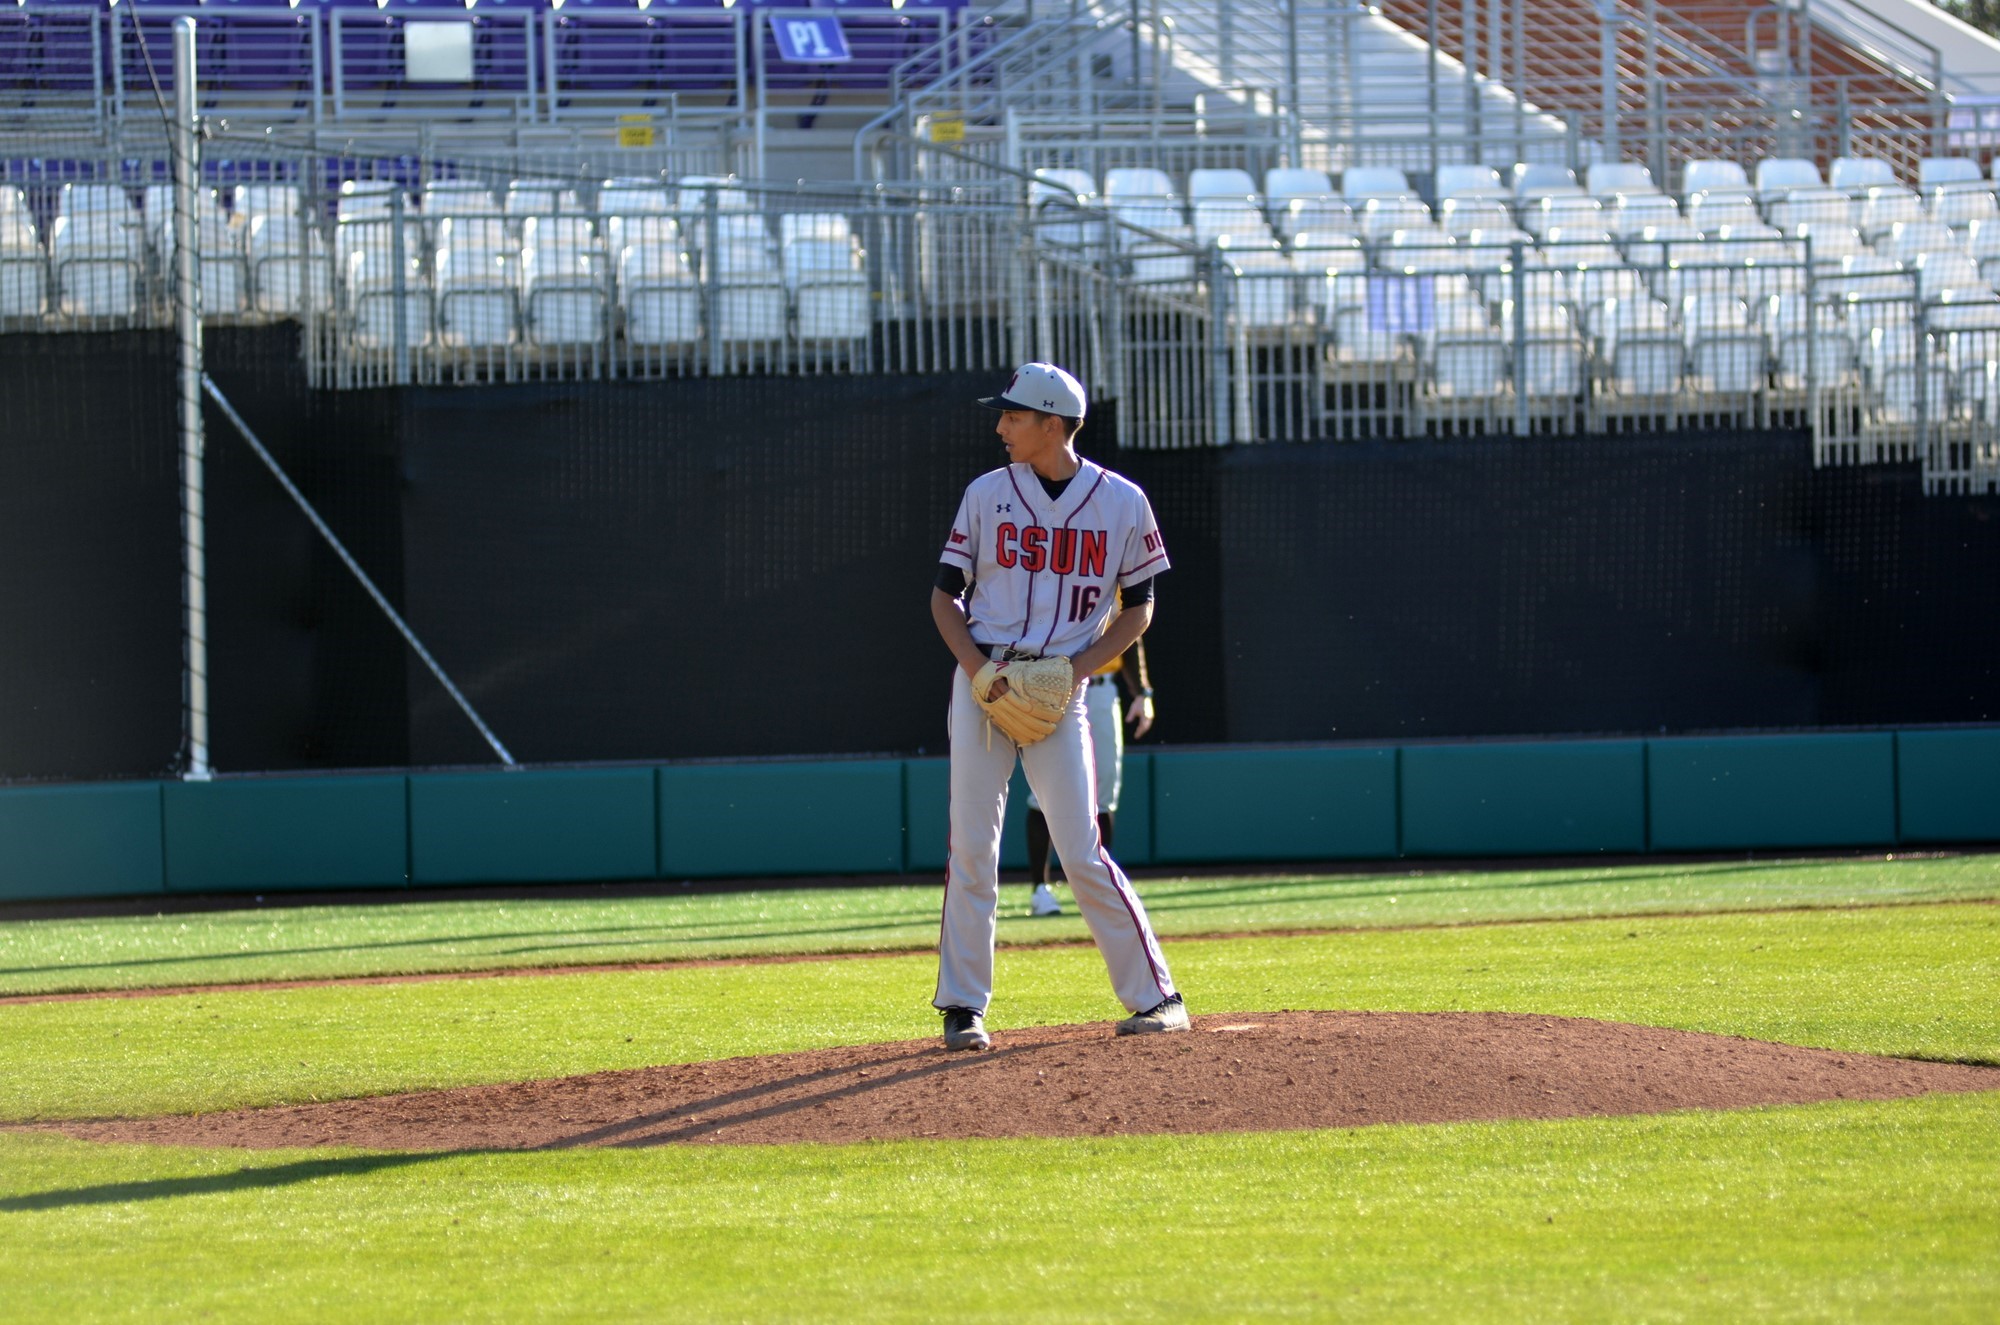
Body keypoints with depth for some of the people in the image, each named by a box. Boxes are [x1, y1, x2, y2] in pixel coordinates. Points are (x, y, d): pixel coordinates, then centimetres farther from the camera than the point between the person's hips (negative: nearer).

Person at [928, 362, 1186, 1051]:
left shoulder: (1122, 502, 0)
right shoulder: (988, 494, 5)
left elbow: (1138, 609, 5)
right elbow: (945, 594, 9)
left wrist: (1072, 670, -9)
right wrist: (977, 667, -9)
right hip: (983, 682, 2)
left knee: (1081, 852, -7)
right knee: (972, 848, -2)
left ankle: (1156, 995, 2)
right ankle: (963, 1007, 4)